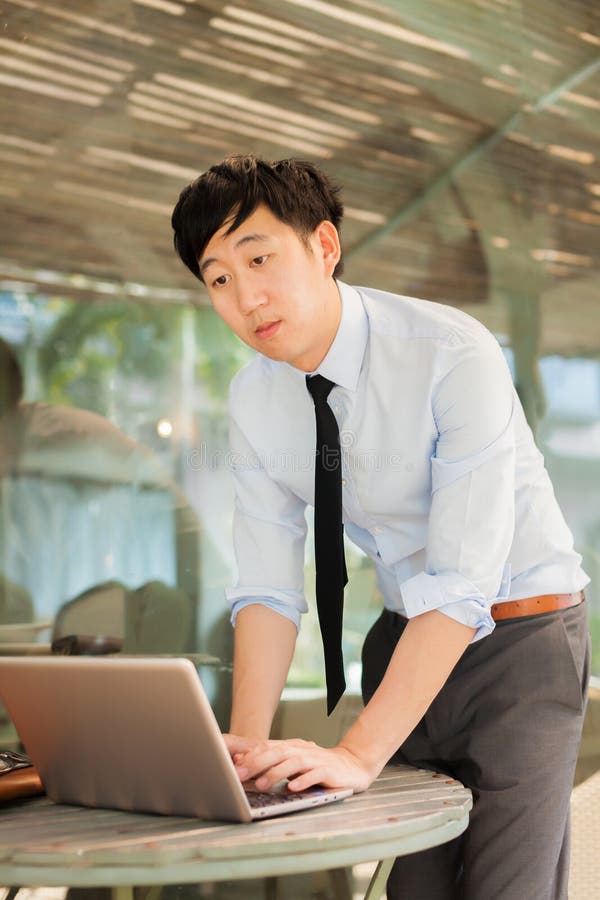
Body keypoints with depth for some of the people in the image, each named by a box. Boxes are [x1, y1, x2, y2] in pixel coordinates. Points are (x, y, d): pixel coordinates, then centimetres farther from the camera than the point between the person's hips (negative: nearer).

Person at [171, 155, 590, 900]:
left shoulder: (454, 355, -24)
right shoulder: (253, 400, -5)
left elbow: (463, 583, -29)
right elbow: (267, 587, -6)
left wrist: (358, 754, -35)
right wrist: (248, 745, -22)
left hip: (518, 636, -4)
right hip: (406, 638, 5)